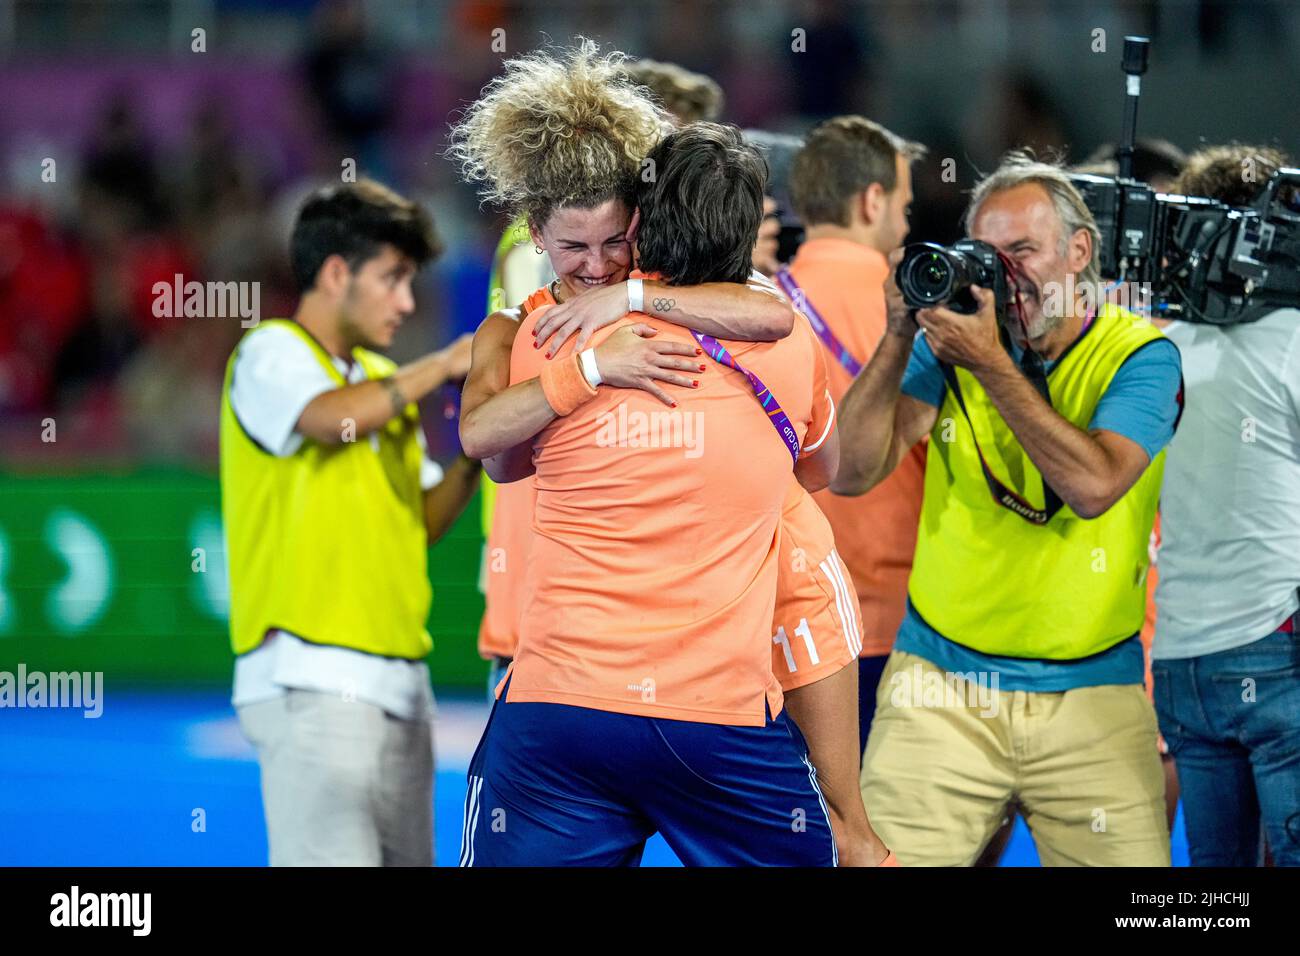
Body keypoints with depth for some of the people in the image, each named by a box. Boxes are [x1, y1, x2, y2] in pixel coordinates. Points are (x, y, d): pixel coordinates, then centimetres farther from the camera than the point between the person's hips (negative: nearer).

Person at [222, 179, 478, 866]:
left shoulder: (381, 381, 21)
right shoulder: (272, 352, -1)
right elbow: (328, 418, -23)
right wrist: (442, 366, -11)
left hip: (397, 680, 8)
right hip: (312, 680, -8)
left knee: (407, 859, 5)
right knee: (332, 857, -16)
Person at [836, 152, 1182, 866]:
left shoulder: (1138, 355, -2)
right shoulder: (952, 341, 6)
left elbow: (1093, 485, -19)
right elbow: (852, 474, -4)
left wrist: (991, 366, -20)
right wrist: (899, 337, -13)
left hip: (1092, 696, -1)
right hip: (940, 683, 1)